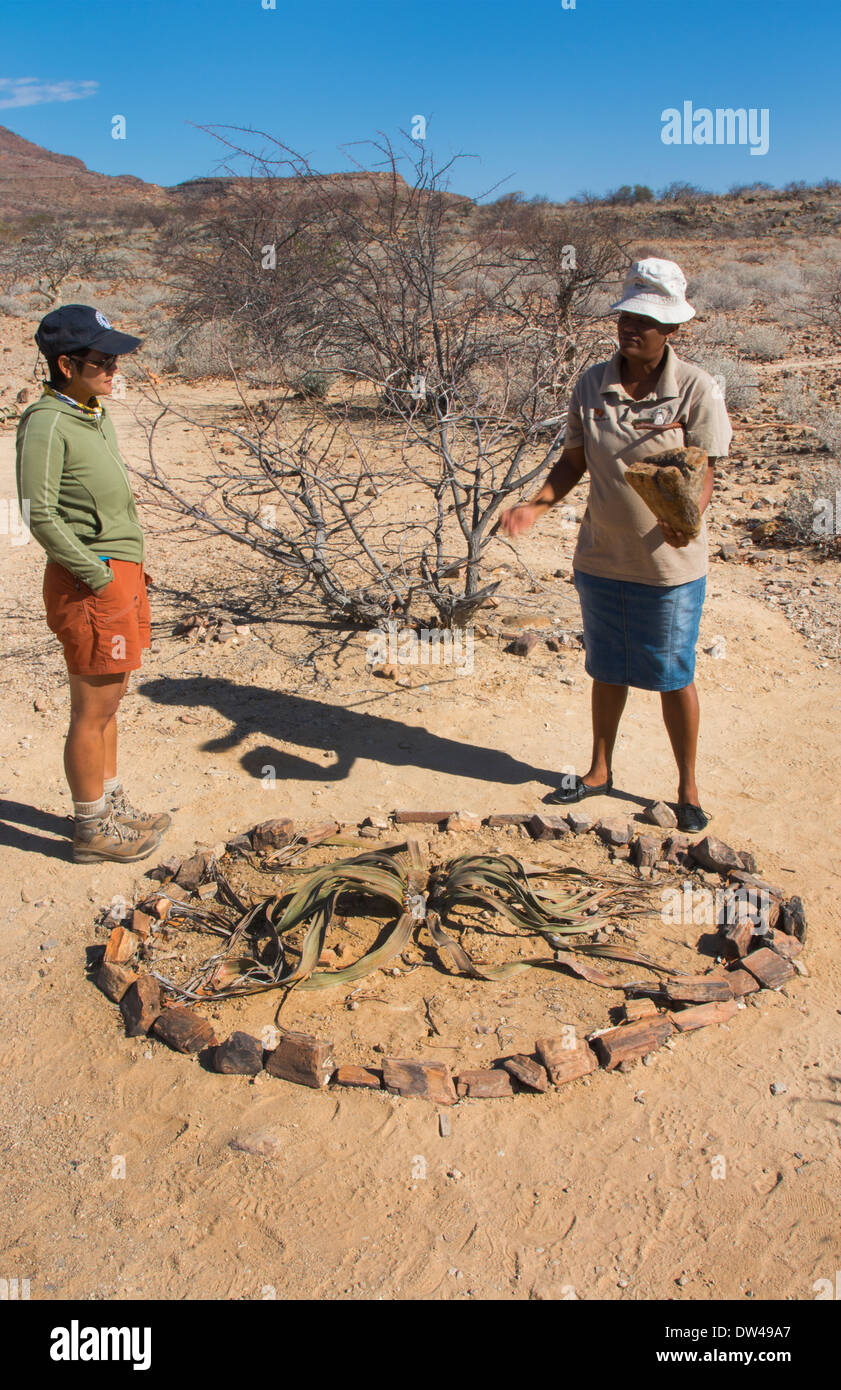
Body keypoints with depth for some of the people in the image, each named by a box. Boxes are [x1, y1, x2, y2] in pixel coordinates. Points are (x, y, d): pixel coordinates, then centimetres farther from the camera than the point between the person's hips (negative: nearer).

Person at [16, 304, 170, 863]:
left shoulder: (96, 417, 13)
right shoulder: (46, 423, -15)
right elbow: (40, 514, -20)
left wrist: (134, 569, 11)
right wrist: (97, 576, -17)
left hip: (122, 574, 9)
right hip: (91, 584, -9)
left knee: (109, 699, 17)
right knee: (93, 709, 0)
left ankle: (111, 806, 31)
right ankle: (92, 828, 13)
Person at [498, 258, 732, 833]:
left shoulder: (697, 390, -11)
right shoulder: (592, 385, -1)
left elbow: (703, 477, -12)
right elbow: (574, 461, 7)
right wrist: (535, 506, -9)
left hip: (671, 565, -3)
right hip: (601, 559, 4)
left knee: (674, 677, 8)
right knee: (608, 671, 18)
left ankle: (688, 789, 27)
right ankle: (600, 770, 38)